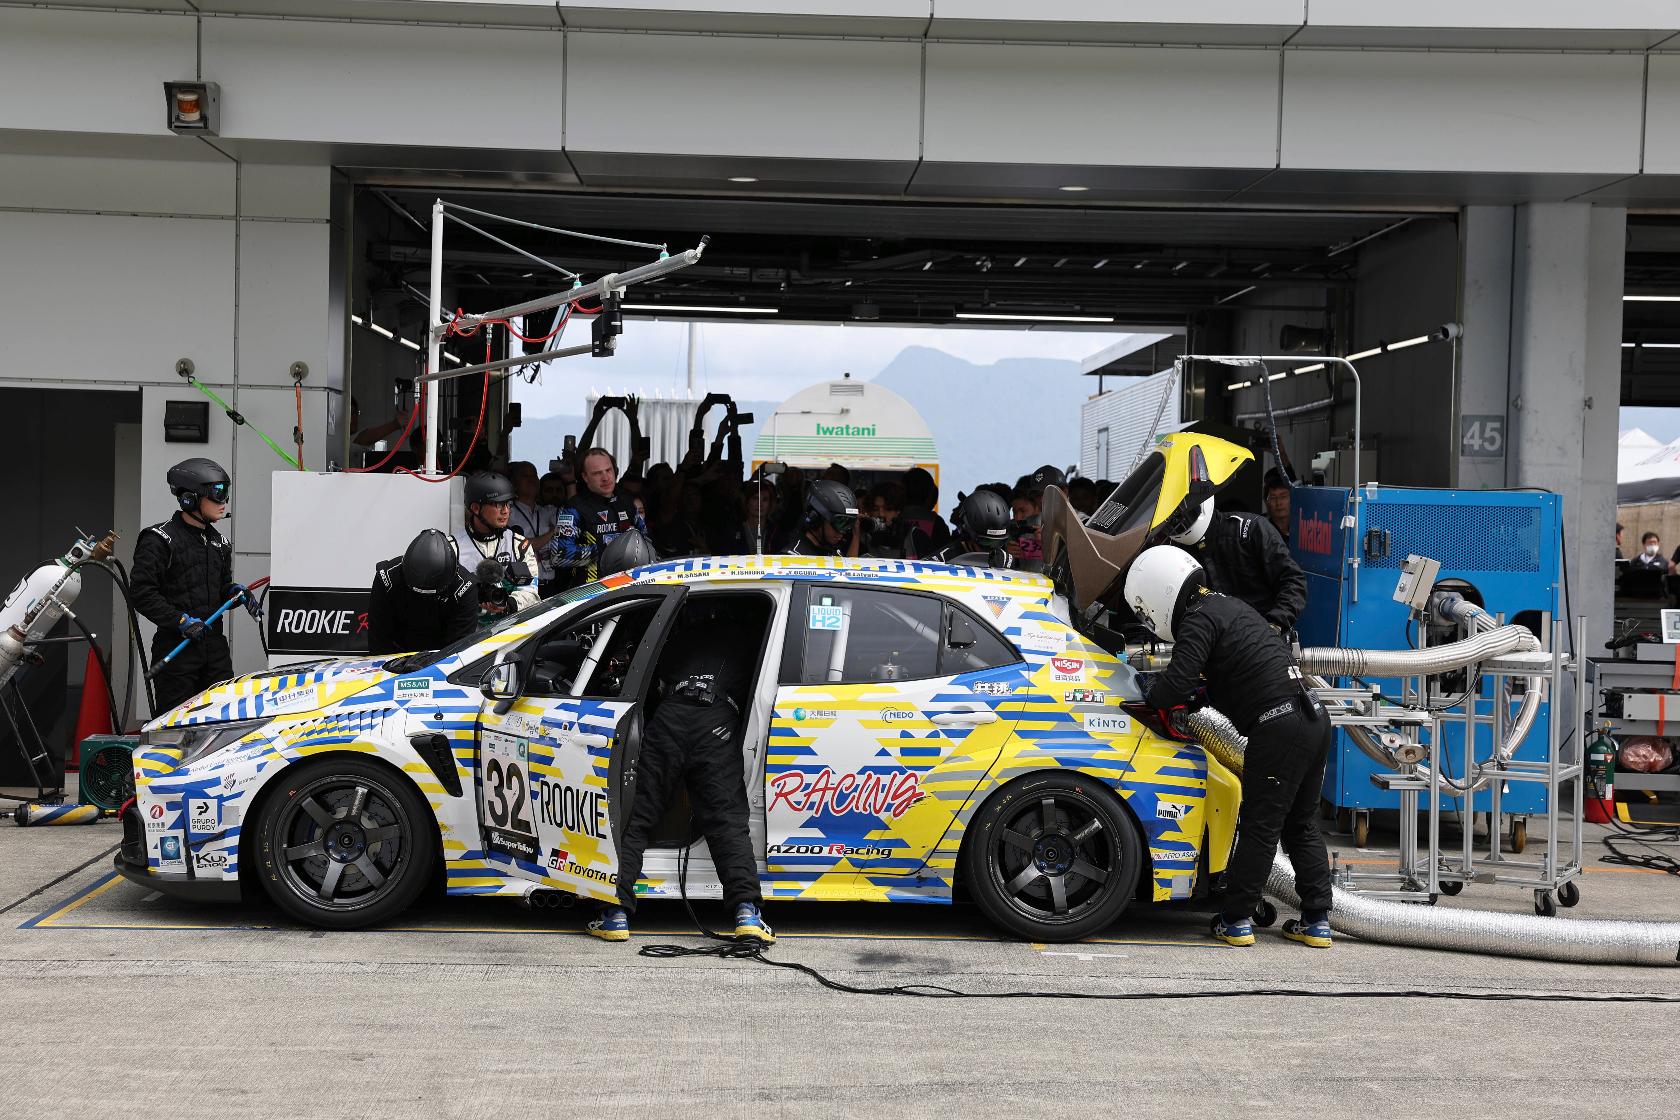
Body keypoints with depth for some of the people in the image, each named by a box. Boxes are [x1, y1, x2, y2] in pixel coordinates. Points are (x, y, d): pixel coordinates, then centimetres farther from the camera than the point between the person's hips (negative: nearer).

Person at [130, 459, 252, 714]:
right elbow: (142, 592, -14)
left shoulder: (219, 542, 17)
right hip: (176, 648, -7)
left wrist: (235, 592, 3)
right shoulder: (159, 540, -7)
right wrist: (181, 620, -19)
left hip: (215, 646, 7)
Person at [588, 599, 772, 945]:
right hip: (717, 724, -1)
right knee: (727, 821, -4)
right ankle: (747, 911, -19)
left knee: (636, 816, 5)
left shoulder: (684, 637, 30)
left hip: (669, 719, 1)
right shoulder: (747, 637, 25)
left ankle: (617, 914, -1)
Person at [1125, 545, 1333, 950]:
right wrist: (1195, 700, 21)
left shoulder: (1198, 620, -9)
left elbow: (1177, 685, -18)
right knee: (1301, 826, 15)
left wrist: (1150, 695, 2)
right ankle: (1317, 921, 16)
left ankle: (1235, 920, 5)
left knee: (1259, 828, -2)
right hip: (1313, 717, 9)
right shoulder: (1228, 605, 20)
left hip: (1277, 727, -9)